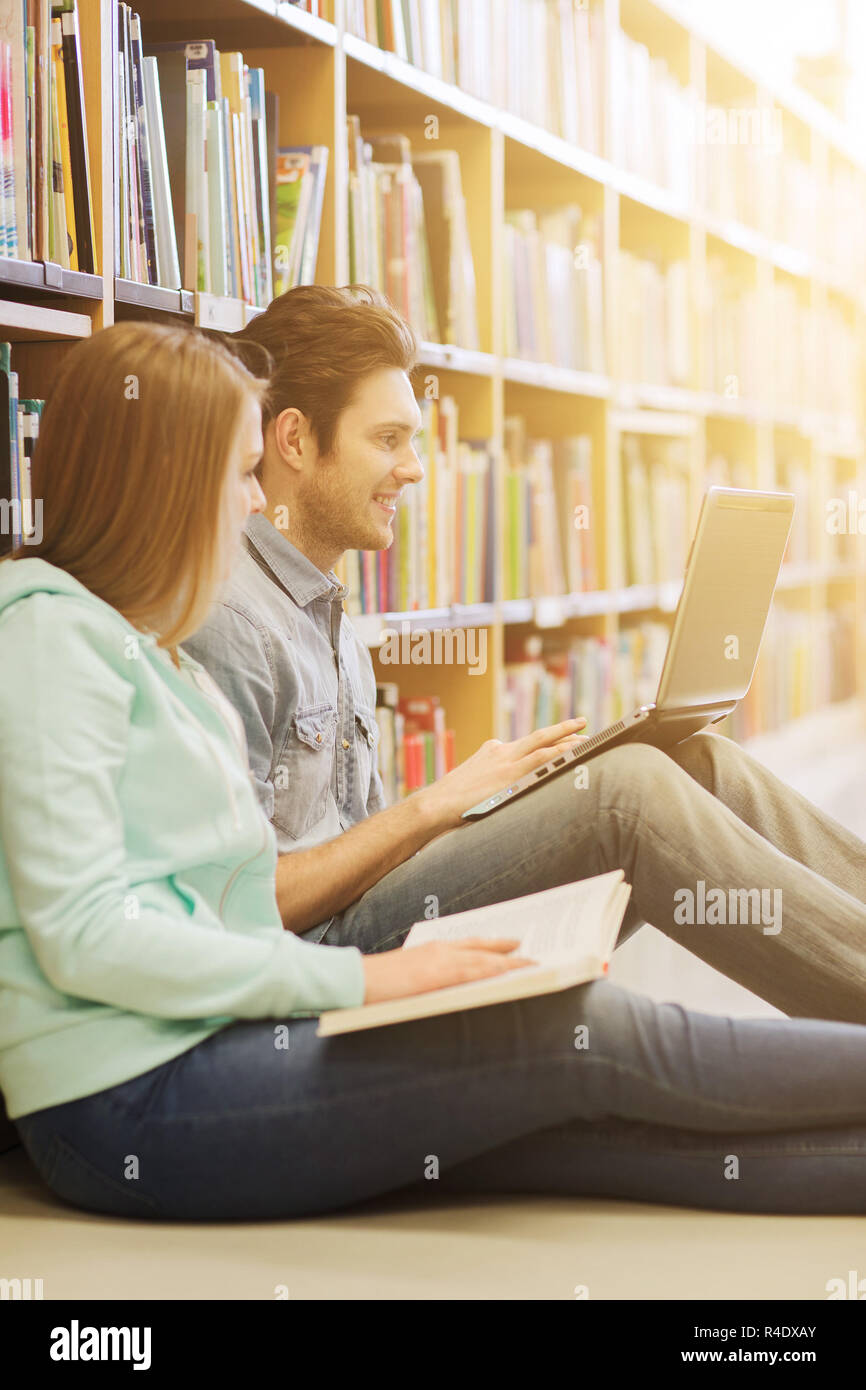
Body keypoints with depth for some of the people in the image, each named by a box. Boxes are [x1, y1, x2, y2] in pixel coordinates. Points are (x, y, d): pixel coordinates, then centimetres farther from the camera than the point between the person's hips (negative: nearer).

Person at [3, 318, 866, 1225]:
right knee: (593, 1037, -15)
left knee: (602, 1123, -8)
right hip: (134, 1102, -9)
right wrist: (356, 976, -19)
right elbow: (83, 937, -18)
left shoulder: (134, 641, 21)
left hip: (212, 1040, 9)